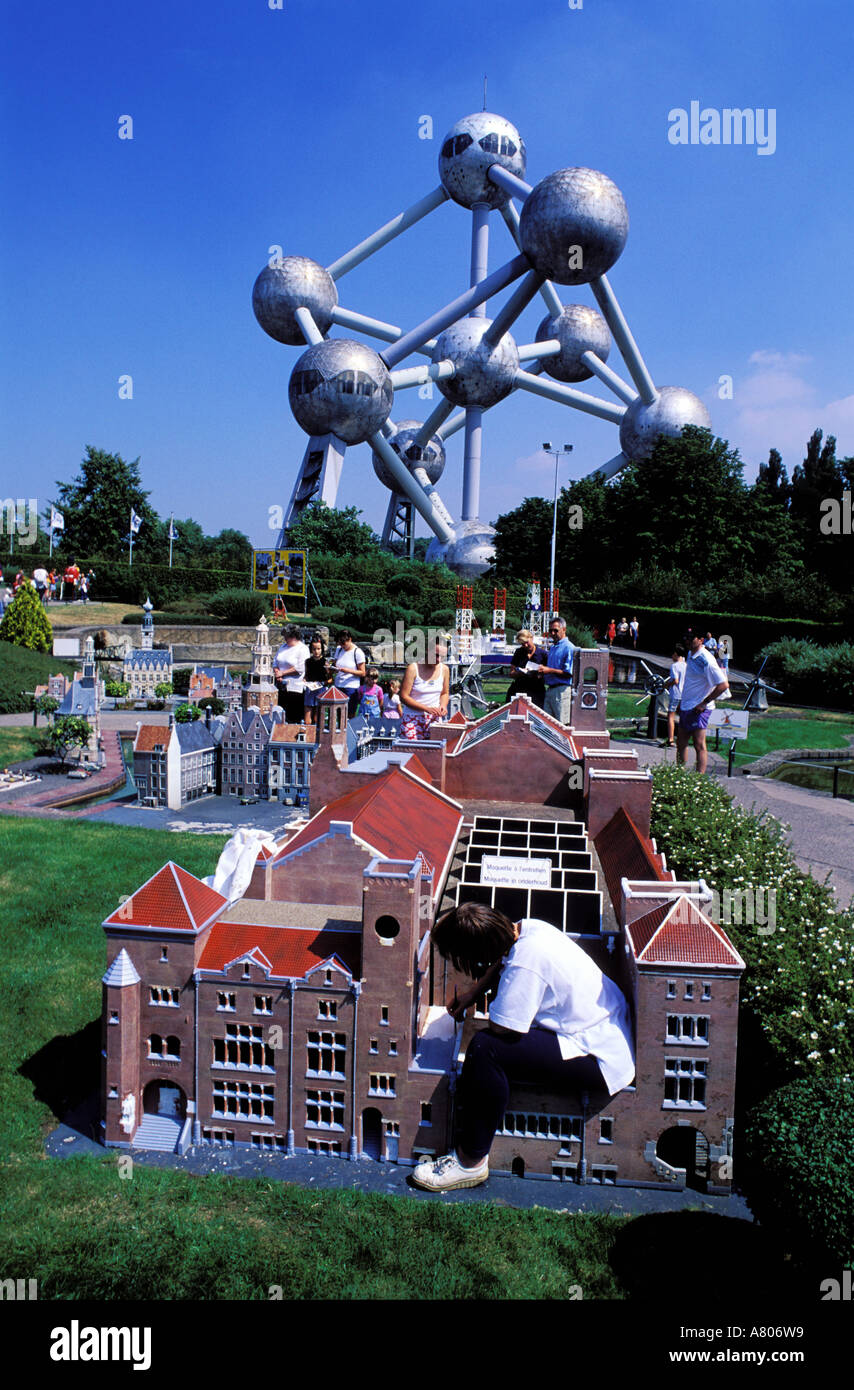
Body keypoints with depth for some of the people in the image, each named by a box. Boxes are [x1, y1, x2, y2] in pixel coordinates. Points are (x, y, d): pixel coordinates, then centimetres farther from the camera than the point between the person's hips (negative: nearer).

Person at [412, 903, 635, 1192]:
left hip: (601, 1061, -10)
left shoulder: (525, 966, -29)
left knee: (486, 1047, -24)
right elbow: (504, 964, 20)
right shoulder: (526, 927, -3)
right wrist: (473, 992, 23)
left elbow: (500, 1029, -23)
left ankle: (471, 1161, -9)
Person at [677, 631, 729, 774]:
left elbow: (723, 685, -22)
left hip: (698, 710, -9)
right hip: (686, 708, 9)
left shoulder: (706, 660, -18)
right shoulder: (691, 656, 10)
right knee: (681, 743, 14)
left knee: (699, 746, -8)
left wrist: (704, 703, -18)